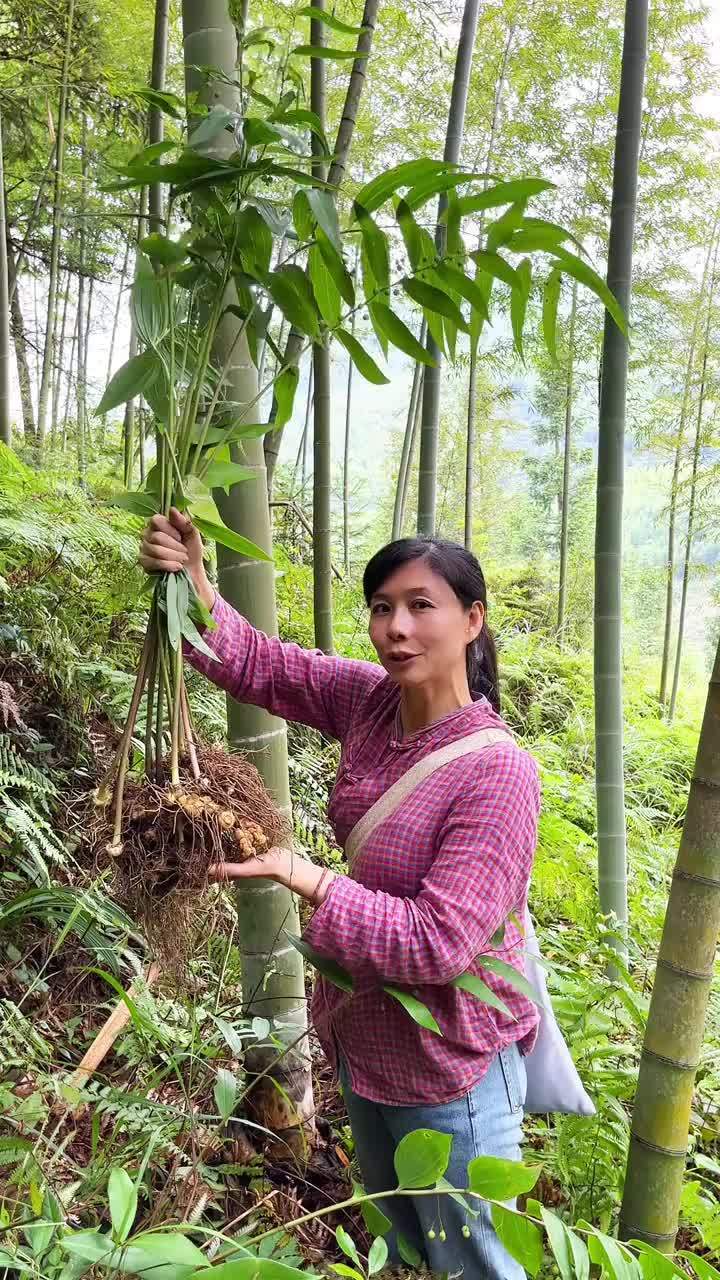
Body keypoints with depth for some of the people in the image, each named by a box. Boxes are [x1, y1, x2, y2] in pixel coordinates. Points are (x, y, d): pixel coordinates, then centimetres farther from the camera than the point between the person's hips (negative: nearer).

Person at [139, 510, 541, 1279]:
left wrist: (301, 875, -32)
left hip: (447, 1073, -7)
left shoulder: (497, 772, -30)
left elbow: (436, 943, -32)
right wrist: (194, 588, -22)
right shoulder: (369, 701, -10)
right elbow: (258, 666, -4)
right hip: (364, 1042, 7)